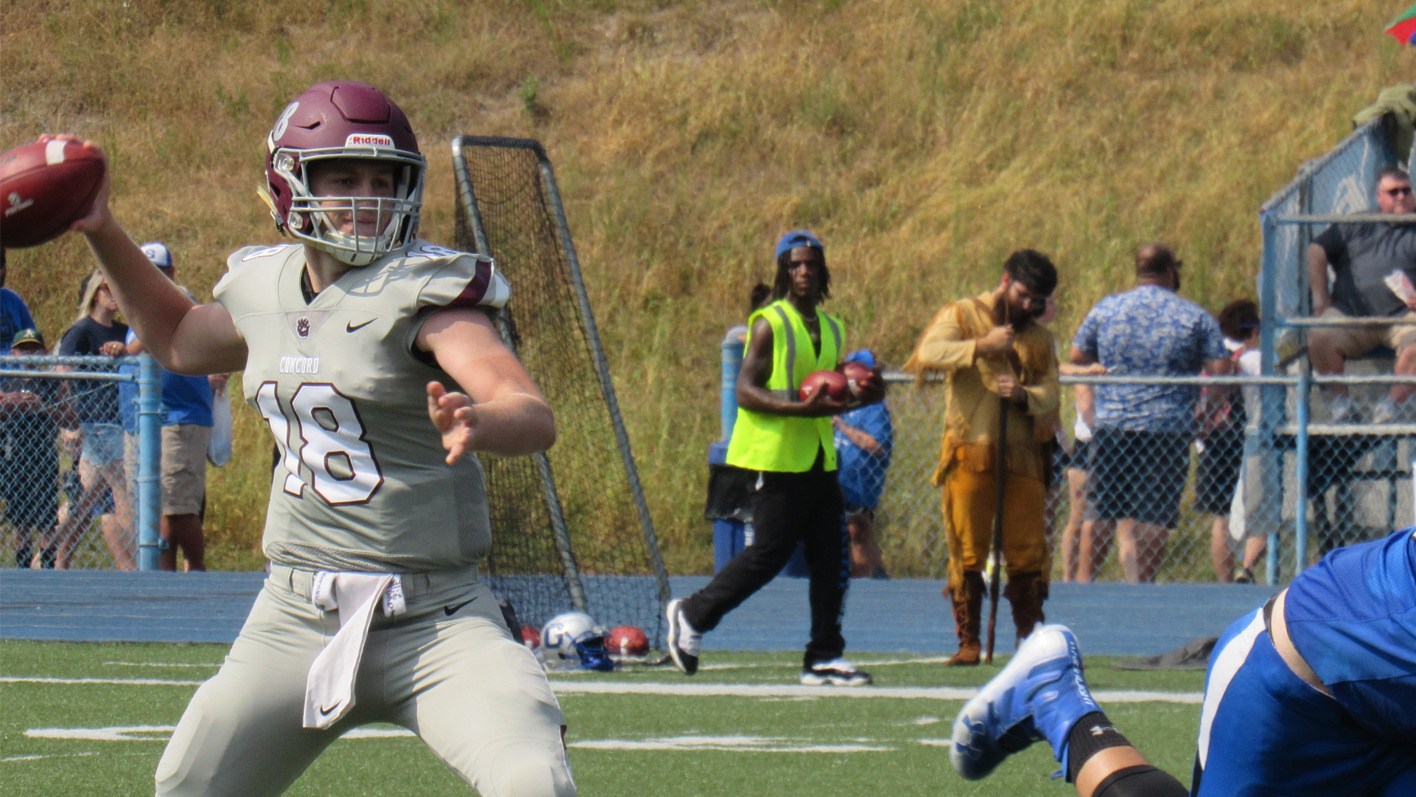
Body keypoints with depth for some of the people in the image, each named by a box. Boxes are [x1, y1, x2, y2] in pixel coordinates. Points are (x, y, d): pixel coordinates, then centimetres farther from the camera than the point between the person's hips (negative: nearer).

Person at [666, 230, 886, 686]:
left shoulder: (831, 330, 18)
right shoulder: (770, 324, -6)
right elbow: (746, 392, -13)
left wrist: (861, 396, 7)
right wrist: (800, 407, -25)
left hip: (820, 459, 7)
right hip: (777, 457, -7)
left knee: (830, 559, 1)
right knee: (769, 554, -8)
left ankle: (825, 657, 5)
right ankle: (691, 615, 9)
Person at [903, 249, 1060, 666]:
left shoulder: (1040, 338, 18)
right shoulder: (962, 315, 7)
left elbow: (1050, 393, 8)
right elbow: (929, 353, -10)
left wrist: (1024, 395, -13)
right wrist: (980, 346, -17)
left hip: (1023, 456, 3)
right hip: (969, 453, -3)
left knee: (1028, 553, -2)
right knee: (967, 551, -4)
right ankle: (968, 642, 1)